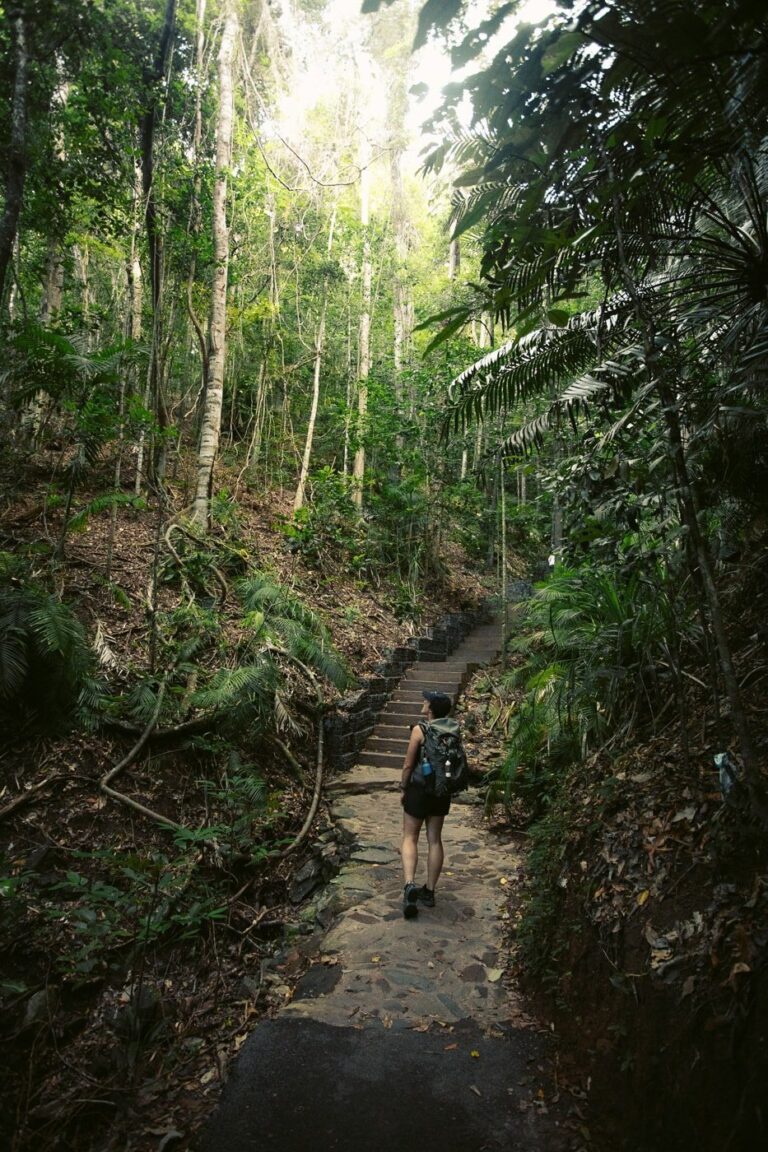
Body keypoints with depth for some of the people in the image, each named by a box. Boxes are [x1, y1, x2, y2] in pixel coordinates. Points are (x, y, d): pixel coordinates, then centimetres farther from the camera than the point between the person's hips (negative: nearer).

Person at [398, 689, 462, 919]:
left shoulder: (420, 730, -16)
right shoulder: (453, 731, -2)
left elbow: (408, 764, -13)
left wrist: (403, 789, 1)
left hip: (419, 789, -5)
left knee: (410, 838, 5)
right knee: (434, 840, 13)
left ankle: (410, 885, -13)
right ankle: (429, 891, 19)